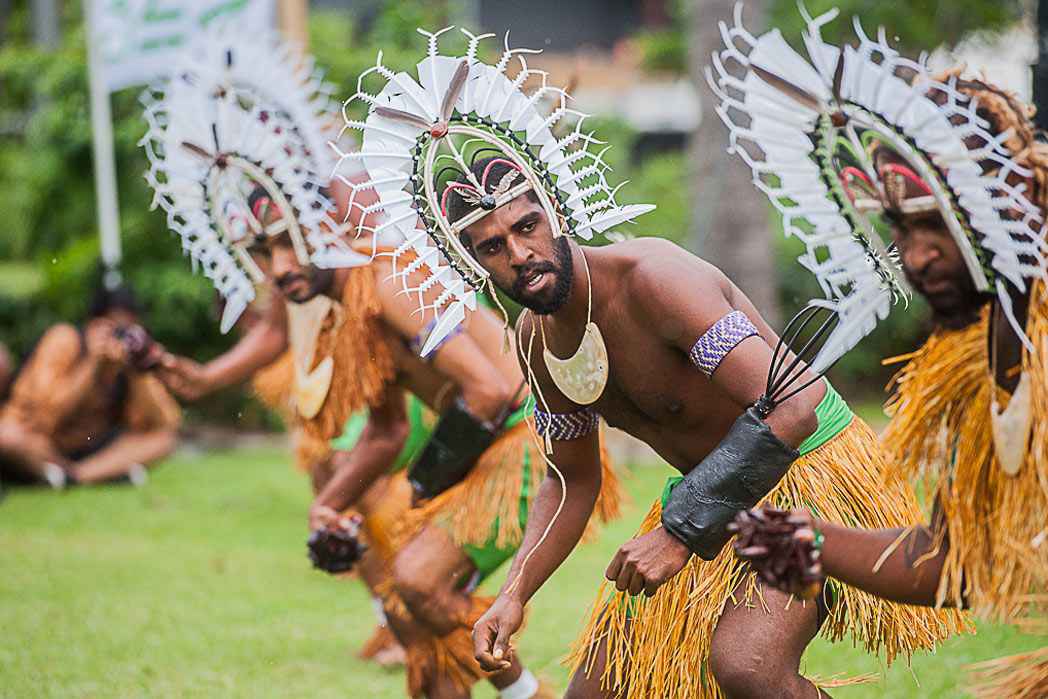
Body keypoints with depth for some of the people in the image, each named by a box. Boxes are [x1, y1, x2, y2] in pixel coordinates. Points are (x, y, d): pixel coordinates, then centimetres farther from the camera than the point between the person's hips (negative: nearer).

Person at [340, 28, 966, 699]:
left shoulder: (652, 278, -27)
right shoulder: (536, 339, -1)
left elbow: (792, 406, -35)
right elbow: (573, 481, 12)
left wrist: (681, 529, -33)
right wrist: (513, 596, -2)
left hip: (805, 468, -8)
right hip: (713, 494, 8)